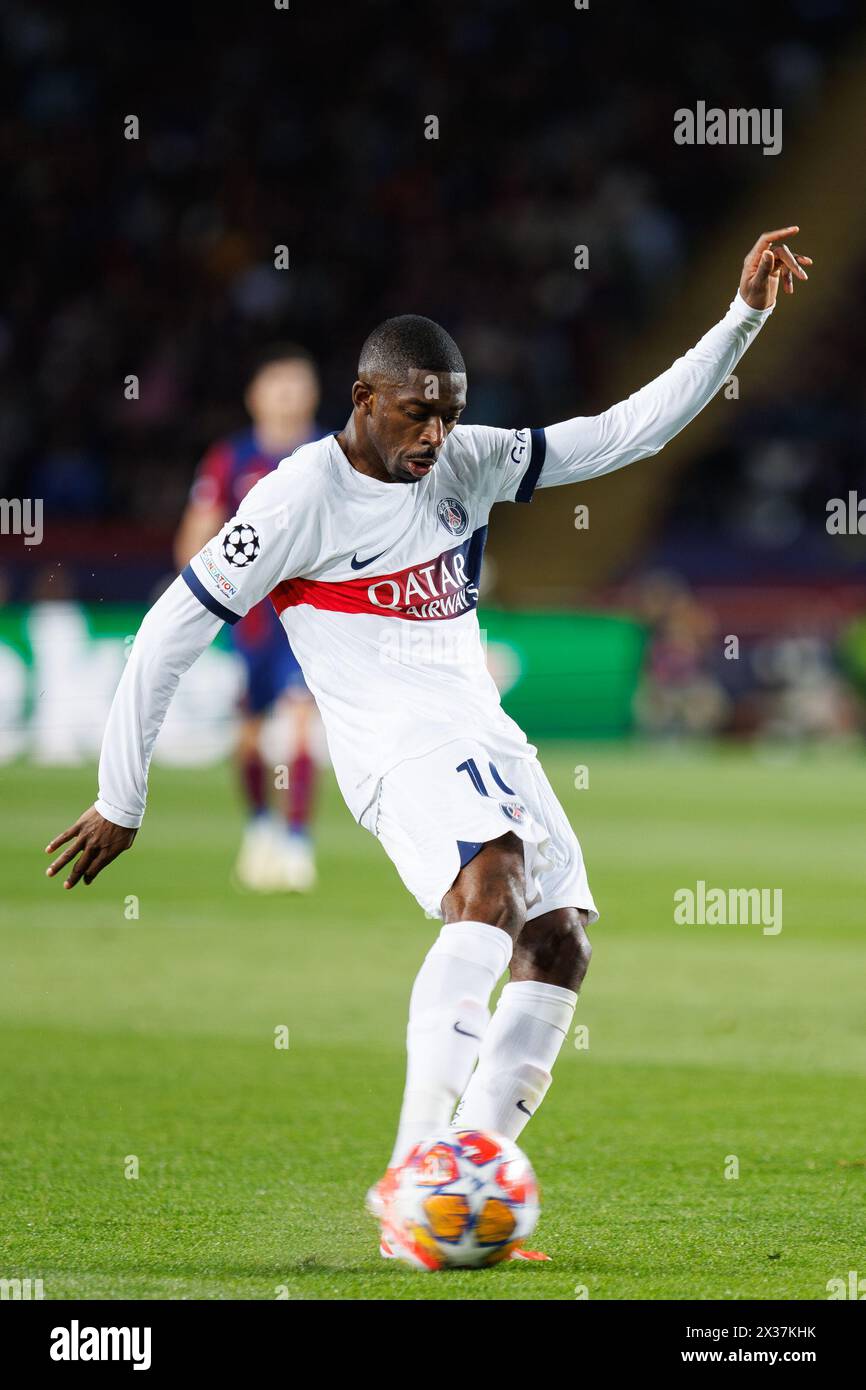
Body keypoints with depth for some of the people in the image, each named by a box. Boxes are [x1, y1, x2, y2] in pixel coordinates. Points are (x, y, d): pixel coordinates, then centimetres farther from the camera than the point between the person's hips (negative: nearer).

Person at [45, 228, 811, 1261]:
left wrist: (745, 316, 1)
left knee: (558, 944, -2)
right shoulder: (301, 496, -10)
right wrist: (120, 801, -3)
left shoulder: (464, 465, 9)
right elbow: (168, 634, -6)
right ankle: (416, 1170, -41)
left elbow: (626, 432, 9)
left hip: (489, 744, 8)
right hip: (398, 750, -8)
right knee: (496, 880, -32)